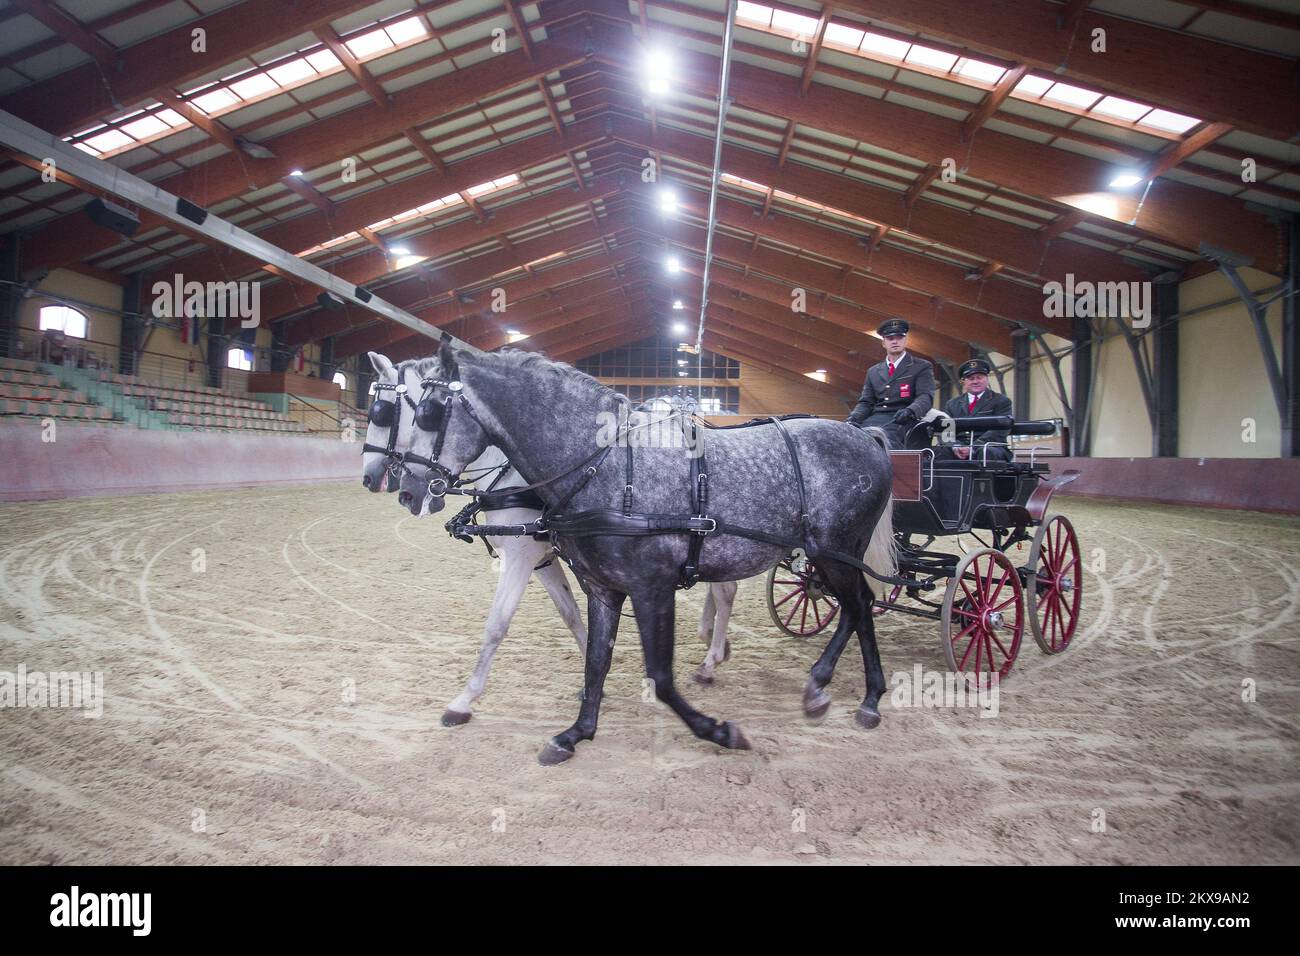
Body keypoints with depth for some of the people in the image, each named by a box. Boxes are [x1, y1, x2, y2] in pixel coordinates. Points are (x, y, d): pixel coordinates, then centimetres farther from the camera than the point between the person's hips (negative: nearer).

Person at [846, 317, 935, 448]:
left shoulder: (922, 367, 11)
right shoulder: (873, 371, 25)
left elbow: (925, 397, -2)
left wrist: (910, 411, -25)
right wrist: (853, 418, -4)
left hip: (901, 422, -4)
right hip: (873, 421, 4)